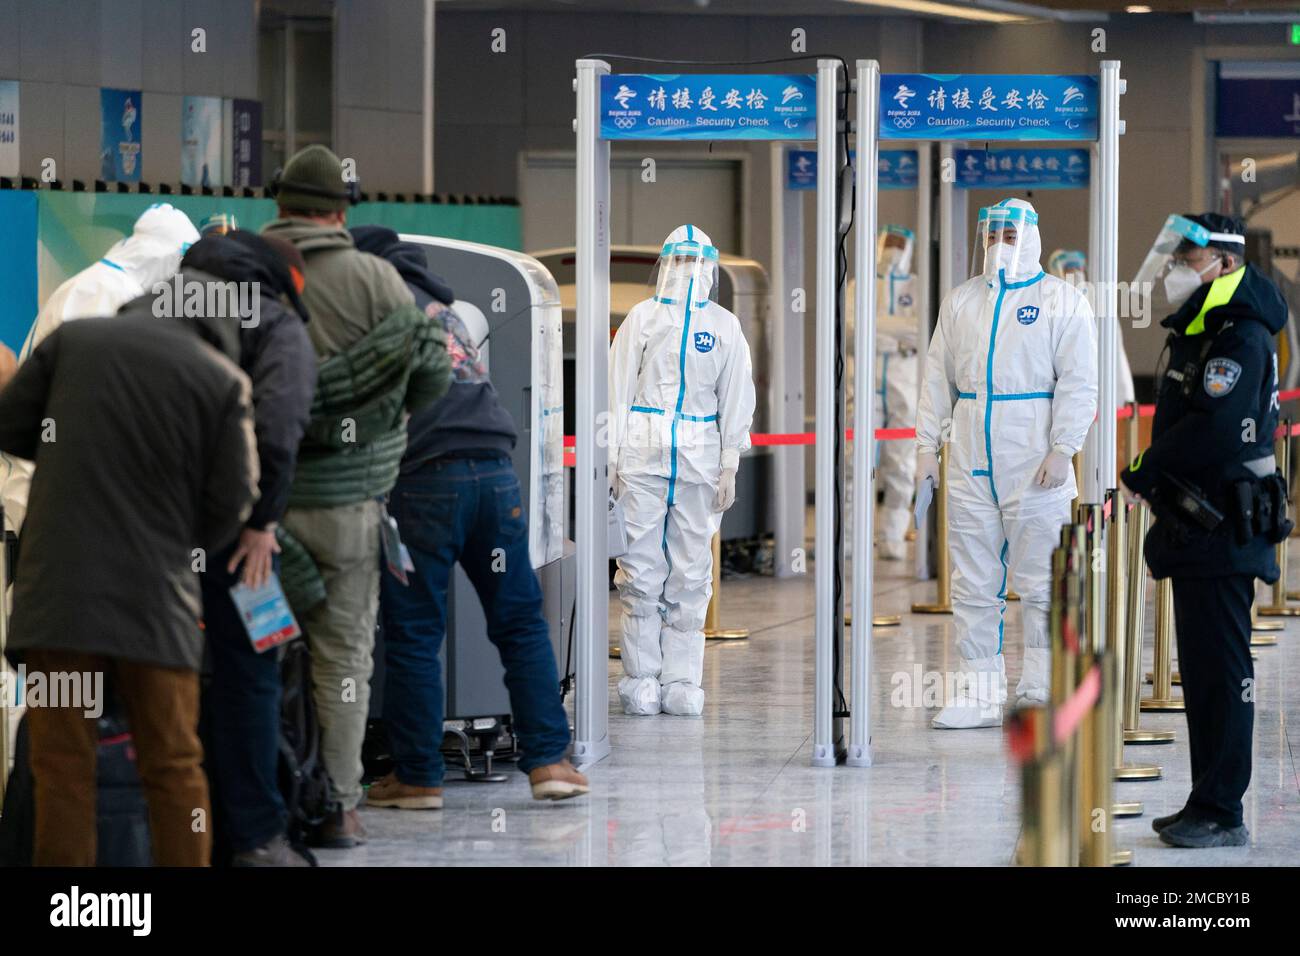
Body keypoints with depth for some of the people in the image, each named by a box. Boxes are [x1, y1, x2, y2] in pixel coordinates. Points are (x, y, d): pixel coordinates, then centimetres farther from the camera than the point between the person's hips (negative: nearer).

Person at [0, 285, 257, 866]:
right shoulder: (225, 381, 1)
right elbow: (232, 498, 0)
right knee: (173, 769, 8)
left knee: (63, 766, 3)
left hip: (59, 585, 0)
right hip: (157, 599, 0)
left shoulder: (71, 340, 6)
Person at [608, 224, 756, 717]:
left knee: (690, 574, 2)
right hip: (643, 455, -1)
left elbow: (736, 400, 10)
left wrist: (730, 467, 4)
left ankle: (681, 680, 7)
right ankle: (641, 678, 2)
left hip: (699, 461, 1)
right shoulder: (642, 318, 6)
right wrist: (611, 457, -2)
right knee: (641, 570, -3)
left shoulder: (725, 326, 9)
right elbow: (618, 390, 5)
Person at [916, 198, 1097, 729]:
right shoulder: (960, 301, 14)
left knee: (1040, 583, -3)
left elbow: (1078, 381, -5)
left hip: (1034, 459, -5)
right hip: (970, 460, 5)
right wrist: (927, 443, 8)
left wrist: (1062, 449, -13)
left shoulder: (1062, 300, 0)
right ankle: (979, 693, 8)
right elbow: (939, 377, 16)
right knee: (973, 585, 4)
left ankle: (1040, 694, 3)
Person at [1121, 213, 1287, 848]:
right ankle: (1207, 805, 20)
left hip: (1224, 534, -10)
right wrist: (1155, 475, 6)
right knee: (1201, 672, 14)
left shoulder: (1242, 340, -15)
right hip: (1196, 533, 10)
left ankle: (1222, 813, -6)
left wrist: (1142, 470, -13)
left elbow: (1212, 430, -24)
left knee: (1220, 671, -8)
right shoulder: (1197, 334, 17)